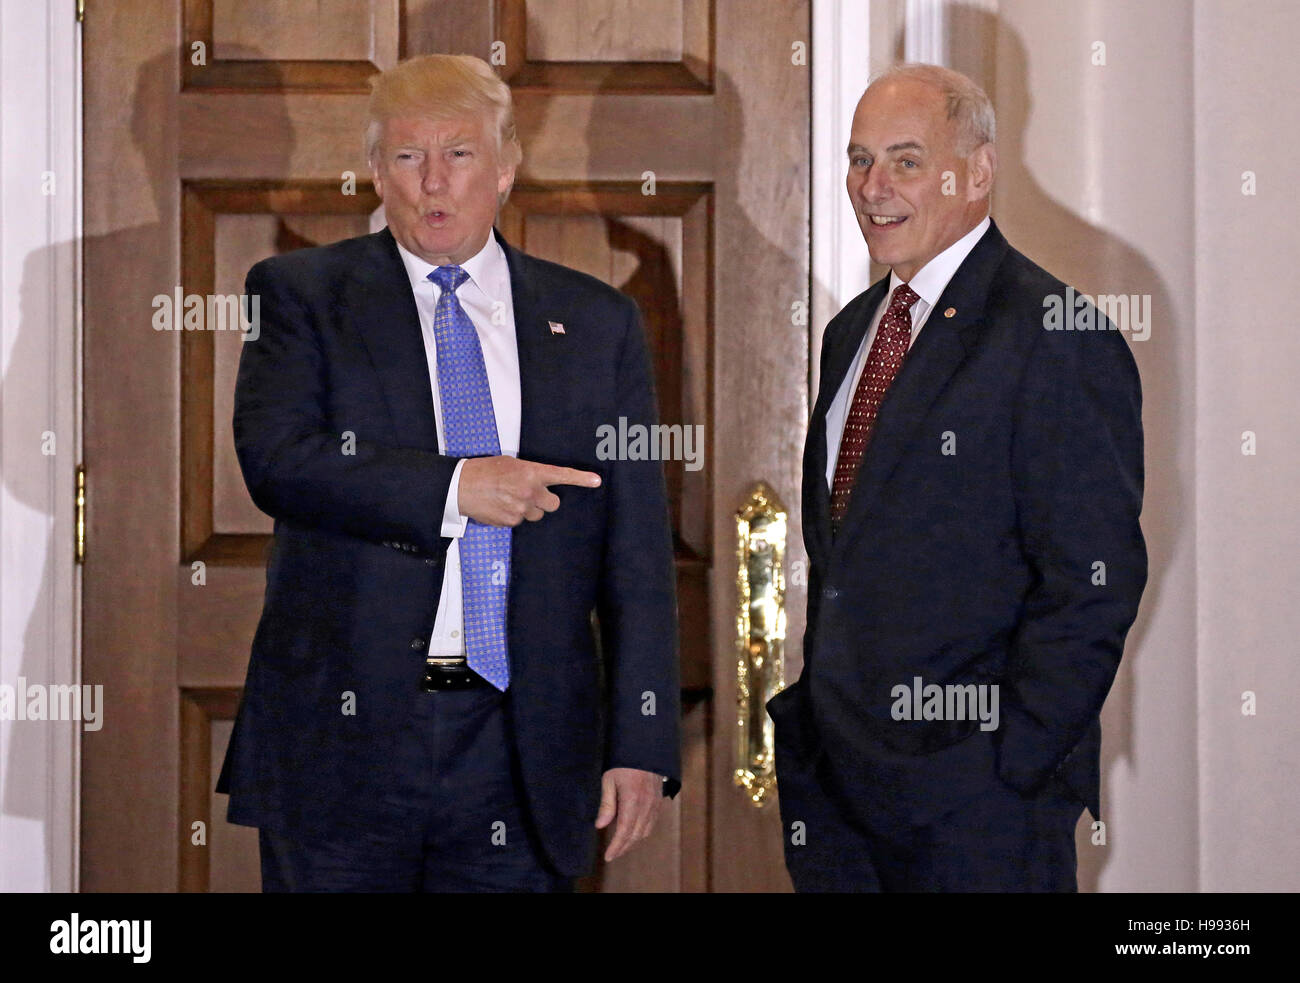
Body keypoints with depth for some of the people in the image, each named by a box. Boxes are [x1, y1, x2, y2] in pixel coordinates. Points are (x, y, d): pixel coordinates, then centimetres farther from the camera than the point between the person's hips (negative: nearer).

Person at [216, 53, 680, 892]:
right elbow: (276, 460, -12)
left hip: (521, 752, 2)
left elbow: (636, 551, 7)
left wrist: (643, 746, 1)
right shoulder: (302, 294, 5)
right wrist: (454, 488, -20)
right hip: (342, 734, -1)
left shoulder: (596, 322, 10)